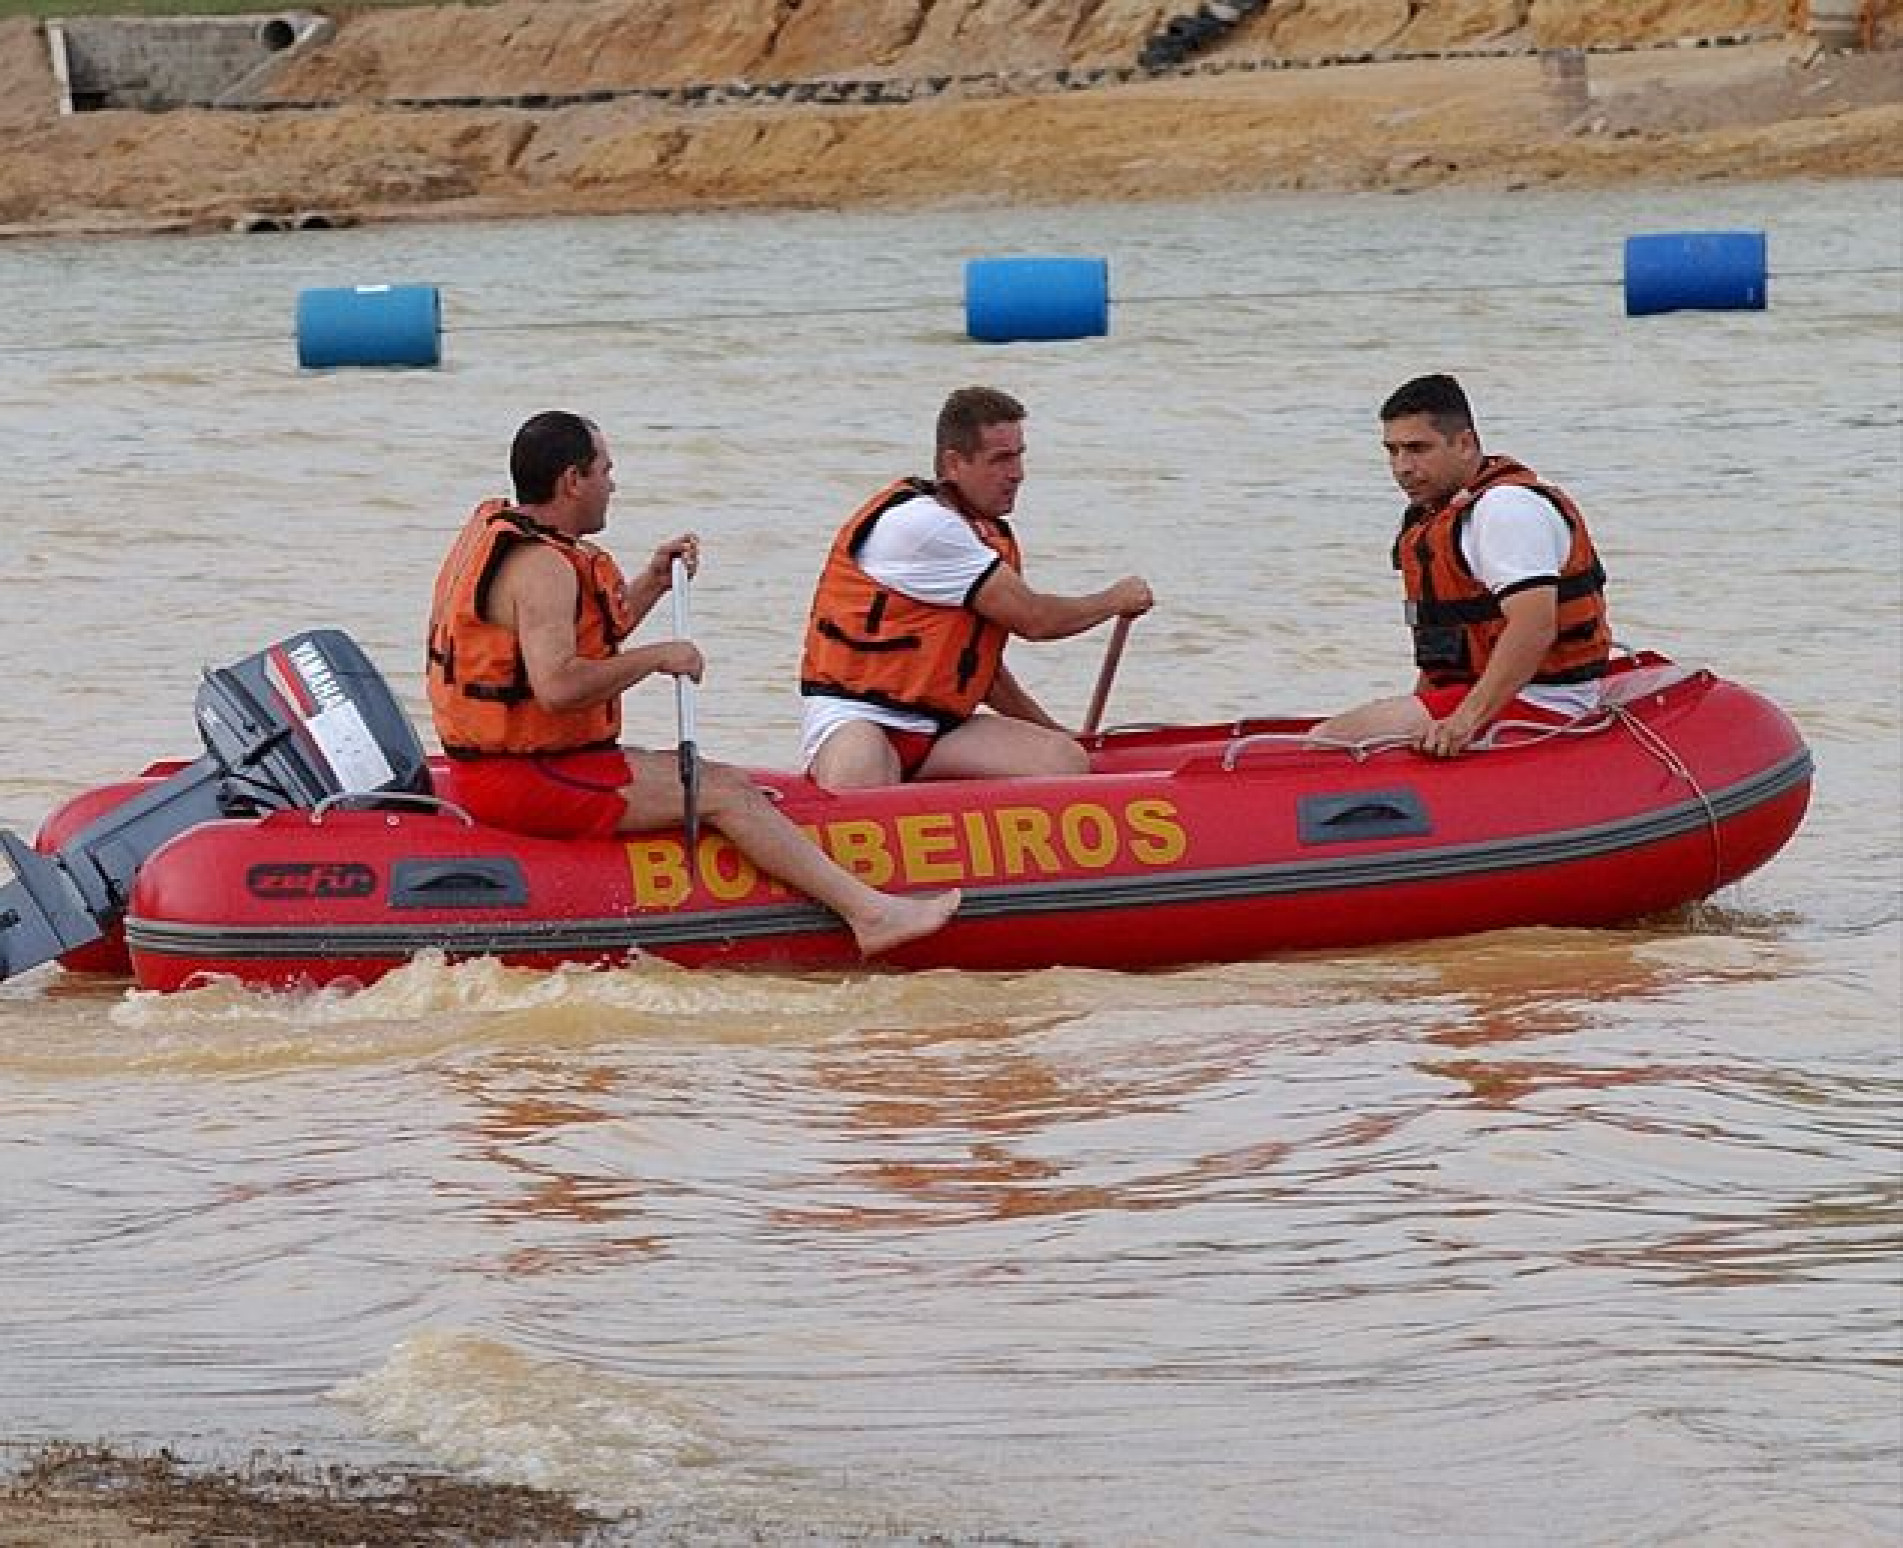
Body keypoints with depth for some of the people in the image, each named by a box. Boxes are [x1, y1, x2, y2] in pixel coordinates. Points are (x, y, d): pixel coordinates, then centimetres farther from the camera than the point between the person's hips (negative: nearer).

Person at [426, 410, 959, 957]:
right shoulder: (541, 565, -19)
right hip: (529, 780, -11)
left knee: (717, 780, 16)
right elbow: (557, 684, -30)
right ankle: (869, 912, -15)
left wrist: (653, 582, 13)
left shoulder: (498, 532, 15)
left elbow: (585, 642, 23)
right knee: (725, 790, -11)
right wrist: (658, 658, -17)